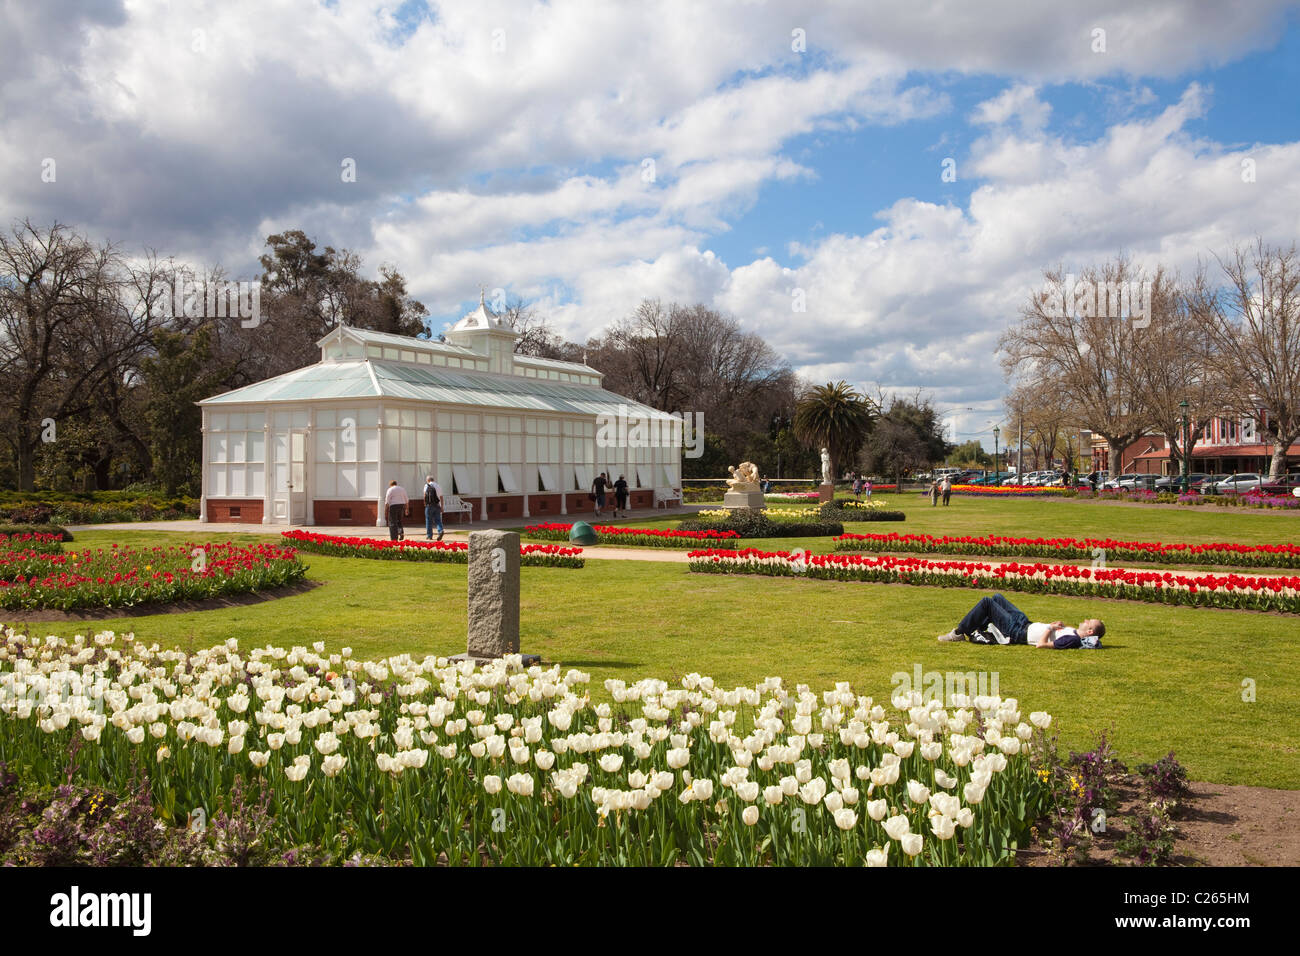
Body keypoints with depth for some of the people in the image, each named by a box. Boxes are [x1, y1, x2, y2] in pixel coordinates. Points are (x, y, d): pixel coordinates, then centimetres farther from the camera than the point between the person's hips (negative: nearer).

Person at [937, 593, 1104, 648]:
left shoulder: (1072, 640, -28)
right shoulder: (1075, 633, -3)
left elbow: (1041, 644, -32)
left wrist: (1050, 627, -20)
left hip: (1017, 632, -10)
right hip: (1026, 623, 10)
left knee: (986, 602, -10)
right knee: (996, 598, 21)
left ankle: (958, 633, 4)